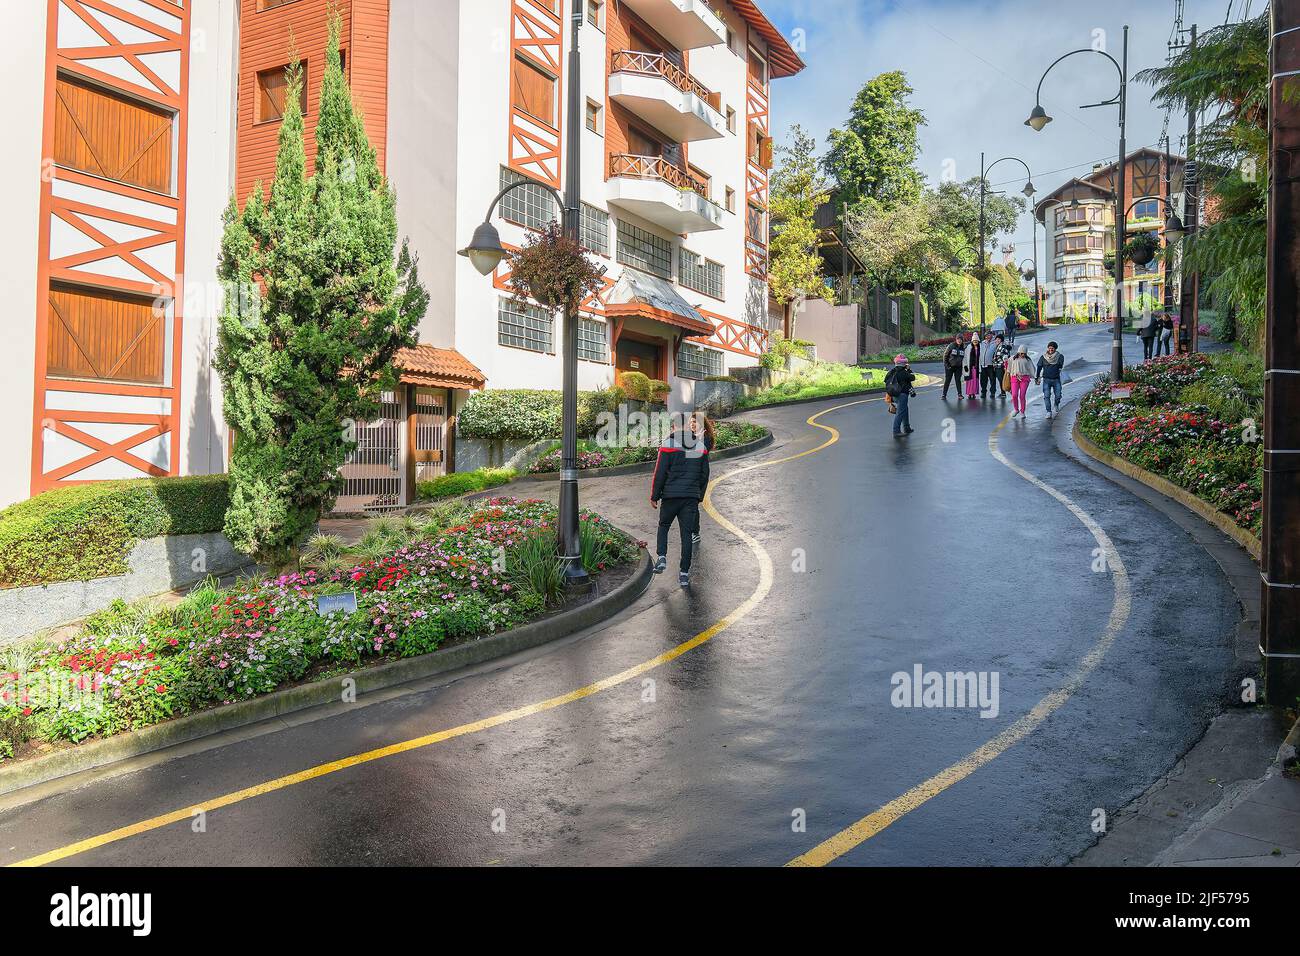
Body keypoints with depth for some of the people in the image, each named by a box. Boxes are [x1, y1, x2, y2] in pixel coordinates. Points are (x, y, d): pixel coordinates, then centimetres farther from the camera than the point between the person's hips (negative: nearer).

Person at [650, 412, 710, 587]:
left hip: (671, 495, -2)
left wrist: (654, 496, 2)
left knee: (663, 525, 19)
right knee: (687, 533, 4)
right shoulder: (701, 447, 8)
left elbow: (660, 473, -6)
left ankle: (661, 557, -1)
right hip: (692, 497, 2)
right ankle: (684, 573, 3)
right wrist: (699, 497, 23)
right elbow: (704, 475, 13)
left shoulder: (668, 445, -4)